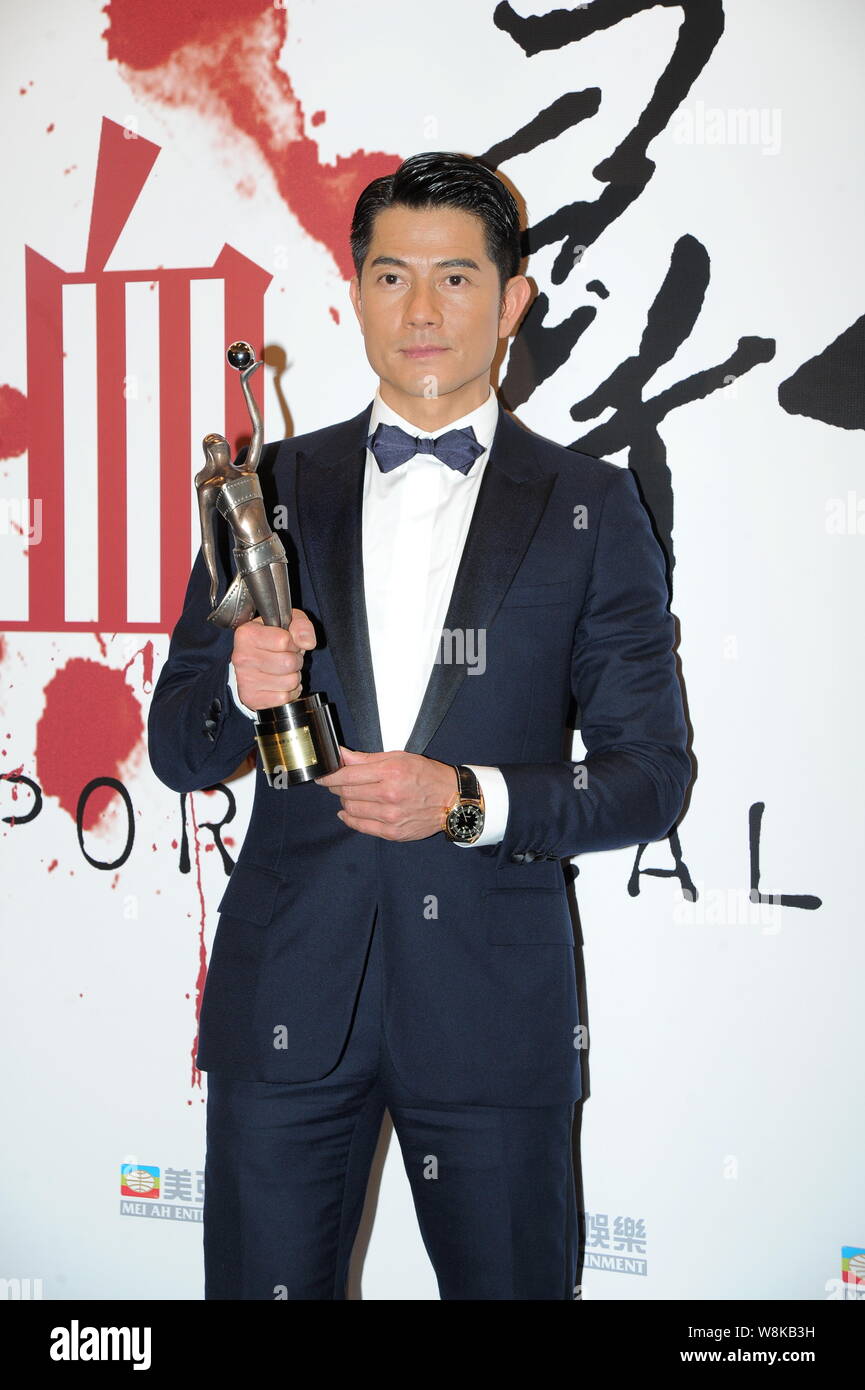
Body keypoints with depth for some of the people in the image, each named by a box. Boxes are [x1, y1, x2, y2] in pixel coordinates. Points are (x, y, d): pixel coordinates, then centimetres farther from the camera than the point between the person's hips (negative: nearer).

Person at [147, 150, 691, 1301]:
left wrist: (472, 803, -15)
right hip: (286, 993, 2)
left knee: (511, 1283, 10)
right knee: (264, 1285, 10)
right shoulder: (273, 489, 7)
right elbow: (176, 753, 8)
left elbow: (651, 774, 0)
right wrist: (239, 687, -14)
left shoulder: (590, 507, 2)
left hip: (493, 1000, -1)